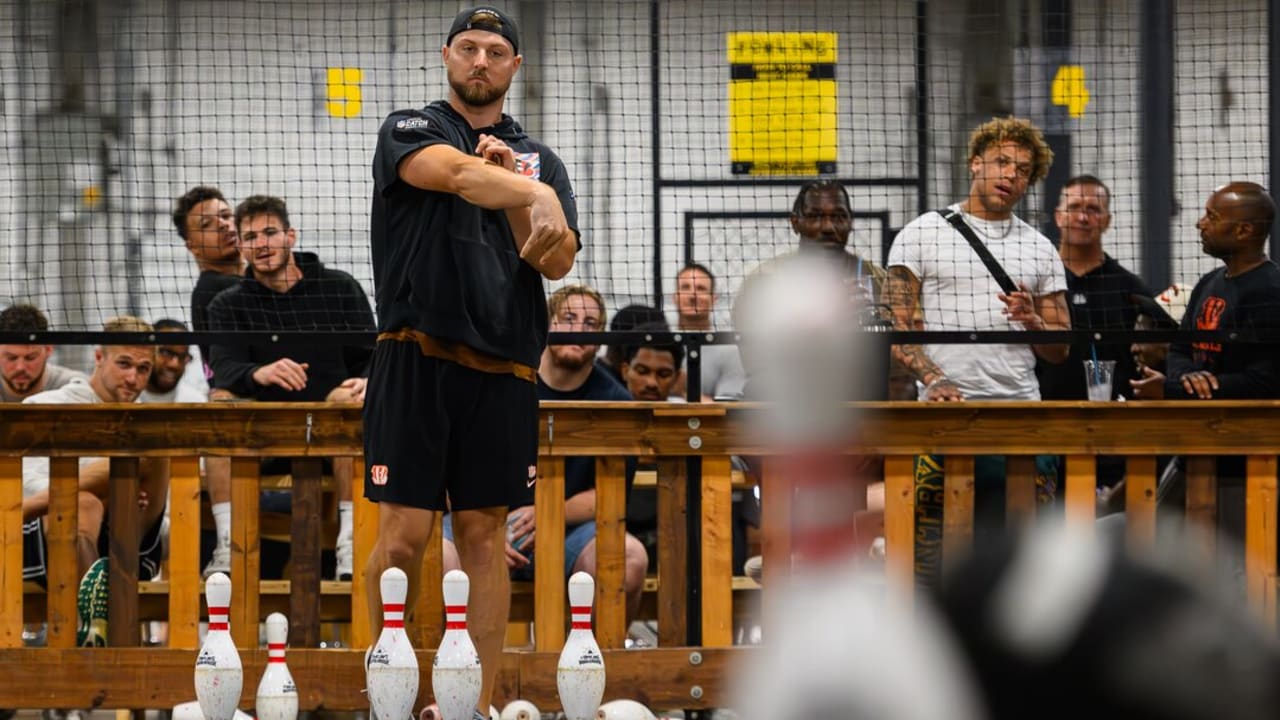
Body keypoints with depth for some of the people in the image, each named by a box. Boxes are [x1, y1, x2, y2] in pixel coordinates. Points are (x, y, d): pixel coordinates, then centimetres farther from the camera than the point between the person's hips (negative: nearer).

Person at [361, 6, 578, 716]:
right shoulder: (410, 131, 6)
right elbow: (454, 172, -17)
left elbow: (557, 264, 5)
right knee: (403, 532, -6)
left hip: (503, 371, 3)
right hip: (416, 357, -3)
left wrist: (510, 188, -8)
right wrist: (535, 195, -34)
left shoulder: (542, 161, 18)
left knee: (484, 531, 3)